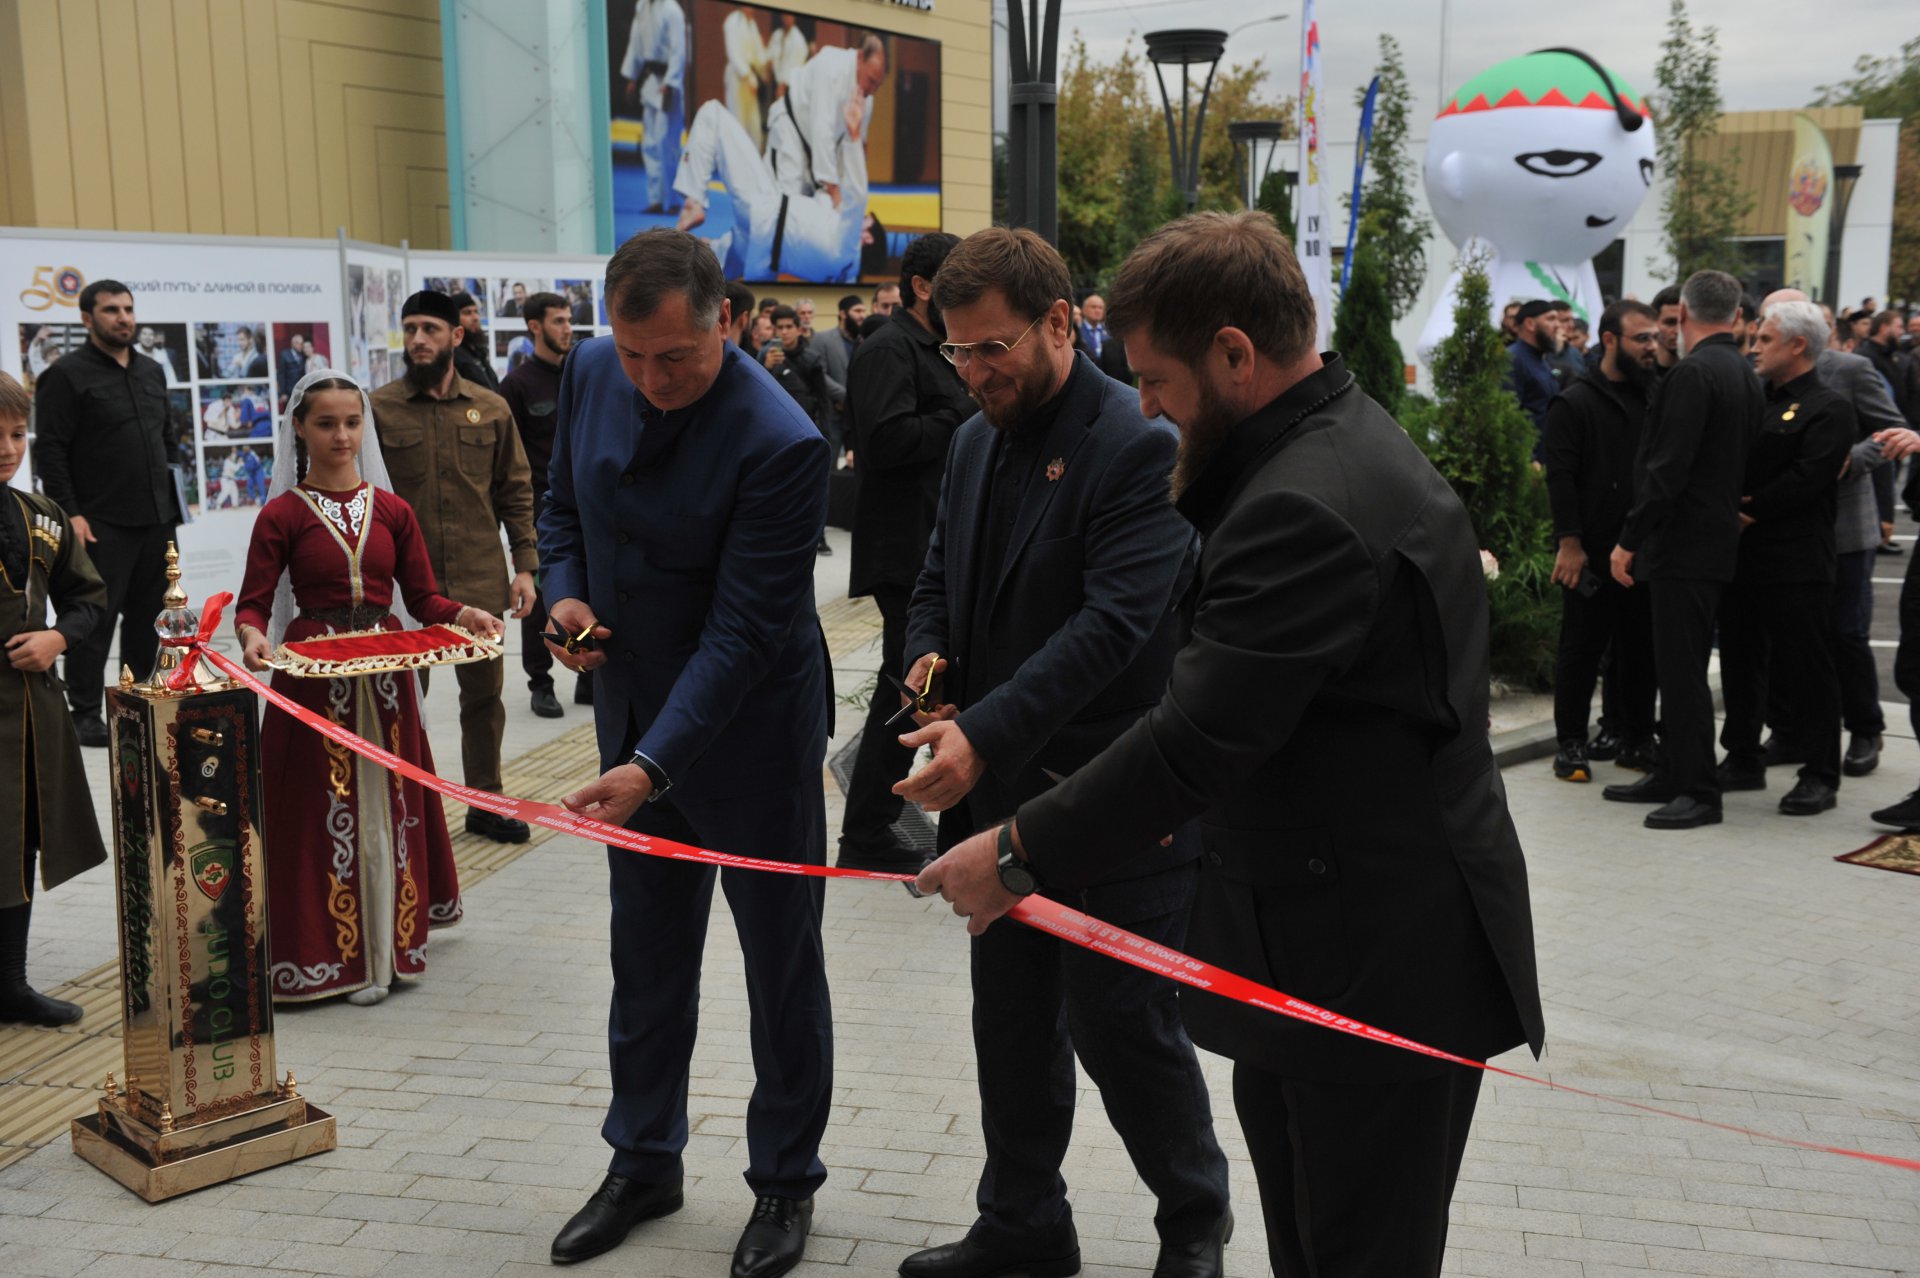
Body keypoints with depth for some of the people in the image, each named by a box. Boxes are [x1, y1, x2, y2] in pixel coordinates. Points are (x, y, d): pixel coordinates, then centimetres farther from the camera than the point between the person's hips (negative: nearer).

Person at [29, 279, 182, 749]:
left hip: (156, 519, 7)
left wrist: (168, 495, 15)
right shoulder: (67, 375, -6)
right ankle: (85, 713, 5)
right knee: (95, 620, -3)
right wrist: (69, 514, -17)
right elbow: (50, 450, -11)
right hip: (102, 526, -7)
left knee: (148, 615, 12)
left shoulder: (152, 373, 15)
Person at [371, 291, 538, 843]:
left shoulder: (491, 409, 5)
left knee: (484, 693, 12)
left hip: (480, 579, 2)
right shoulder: (379, 409, -2)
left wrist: (525, 565, 2)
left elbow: (516, 491, 8)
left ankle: (485, 803, 27)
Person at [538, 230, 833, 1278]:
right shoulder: (591, 374, -5)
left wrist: (655, 763, -32)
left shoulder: (779, 444, -26)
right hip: (633, 703, 6)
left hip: (749, 722, -6)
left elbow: (742, 632, -26)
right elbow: (565, 503, 12)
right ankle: (643, 1162, 35)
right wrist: (566, 594, -7)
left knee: (781, 962, 9)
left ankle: (785, 1180, 27)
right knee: (645, 953, 17)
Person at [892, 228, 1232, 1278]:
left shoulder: (1139, 445, -16)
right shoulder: (976, 442, 10)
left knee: (1119, 1023, 4)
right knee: (1011, 1025, 16)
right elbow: (940, 580, 18)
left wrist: (984, 733, -32)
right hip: (1005, 788, 8)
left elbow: (1113, 622, -25)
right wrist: (929, 658, -5)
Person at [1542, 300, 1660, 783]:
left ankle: (1637, 738, 21)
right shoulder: (1574, 404, -3)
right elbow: (1559, 477, -9)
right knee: (1582, 647, 2)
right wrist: (1570, 542, -16)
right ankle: (1571, 743, 10)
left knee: (1640, 647, 10)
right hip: (1590, 553, -5)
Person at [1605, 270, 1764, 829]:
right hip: (1718, 542, 10)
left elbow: (1667, 469, -21)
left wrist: (1629, 540, -15)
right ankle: (1672, 775, 24)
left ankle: (1699, 792, 0)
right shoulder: (1747, 376, 13)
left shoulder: (1693, 373, -16)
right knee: (1679, 666, 16)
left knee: (1682, 670, -5)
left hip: (1683, 545, -10)